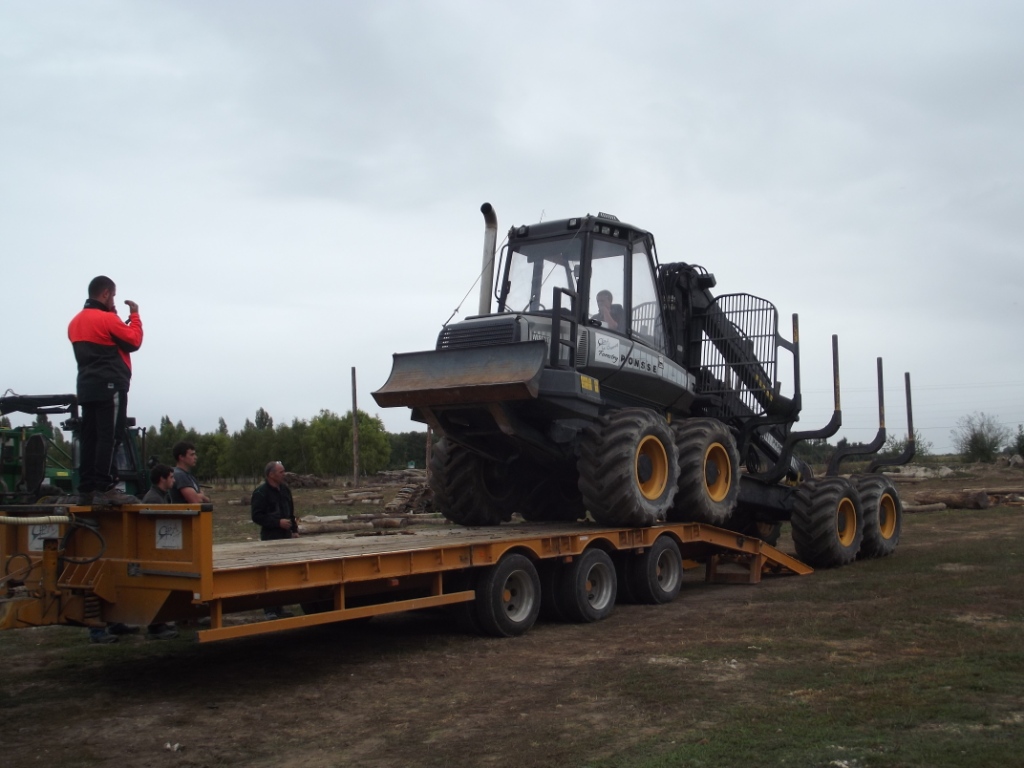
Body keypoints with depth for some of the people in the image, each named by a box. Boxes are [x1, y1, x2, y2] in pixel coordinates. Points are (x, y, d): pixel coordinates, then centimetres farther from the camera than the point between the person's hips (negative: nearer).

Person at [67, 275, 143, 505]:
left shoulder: (76, 322, 16)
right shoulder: (107, 318, -10)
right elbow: (134, 341, -7)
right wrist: (134, 315, 5)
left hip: (87, 387, 9)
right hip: (110, 386, -9)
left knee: (90, 439, 7)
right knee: (109, 437, -10)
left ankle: (86, 489, 5)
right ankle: (105, 489, -15)